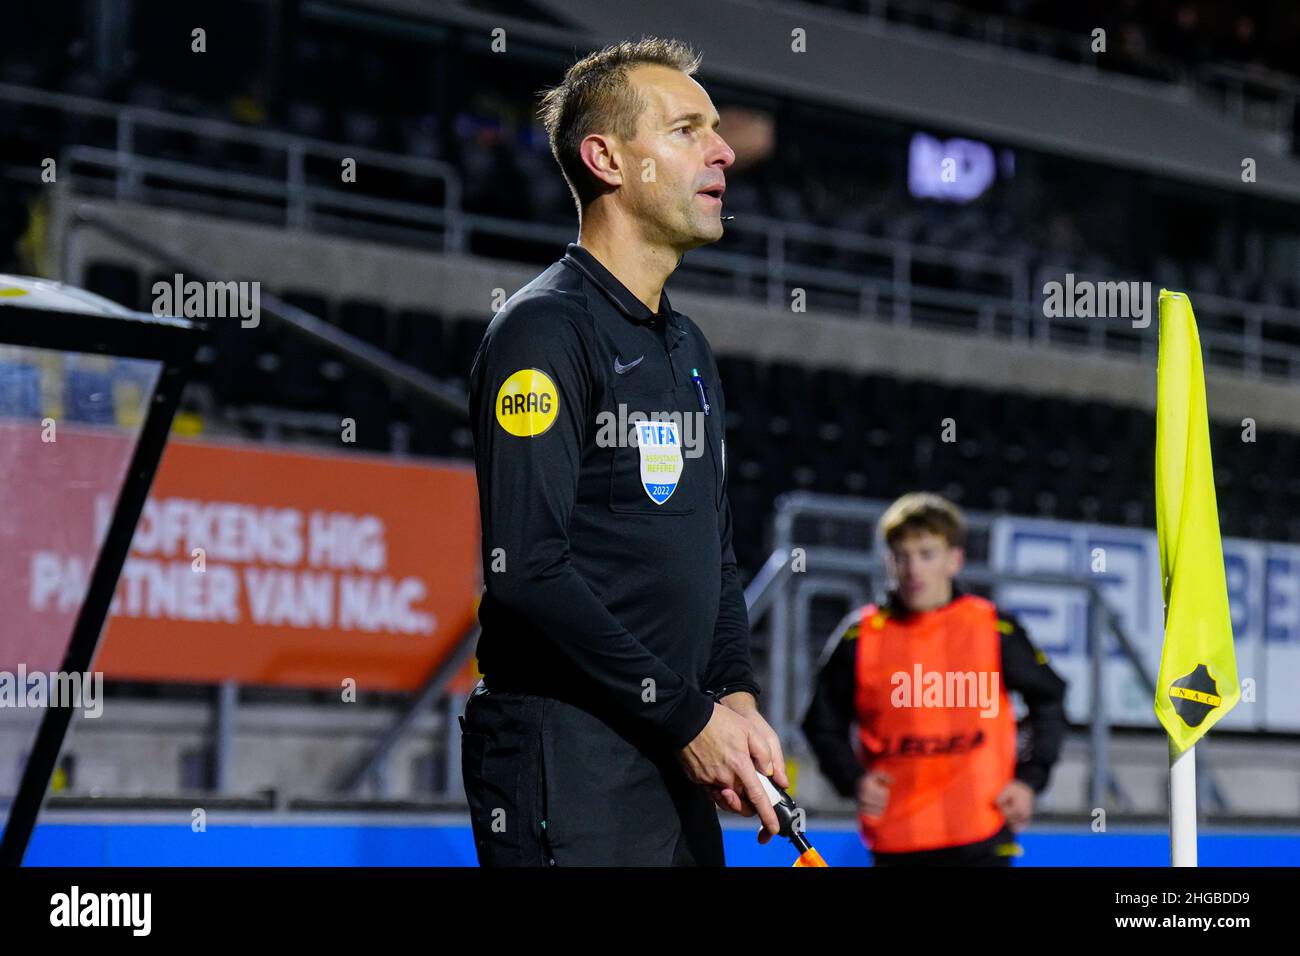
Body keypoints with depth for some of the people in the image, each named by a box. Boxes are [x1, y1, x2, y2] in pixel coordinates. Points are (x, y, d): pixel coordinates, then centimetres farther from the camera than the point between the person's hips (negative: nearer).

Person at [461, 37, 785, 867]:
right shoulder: (544, 330, -10)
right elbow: (527, 568, -19)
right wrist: (688, 715, -17)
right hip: (566, 765, -8)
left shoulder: (689, 347, 18)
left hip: (682, 767, 8)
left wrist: (737, 694, 3)